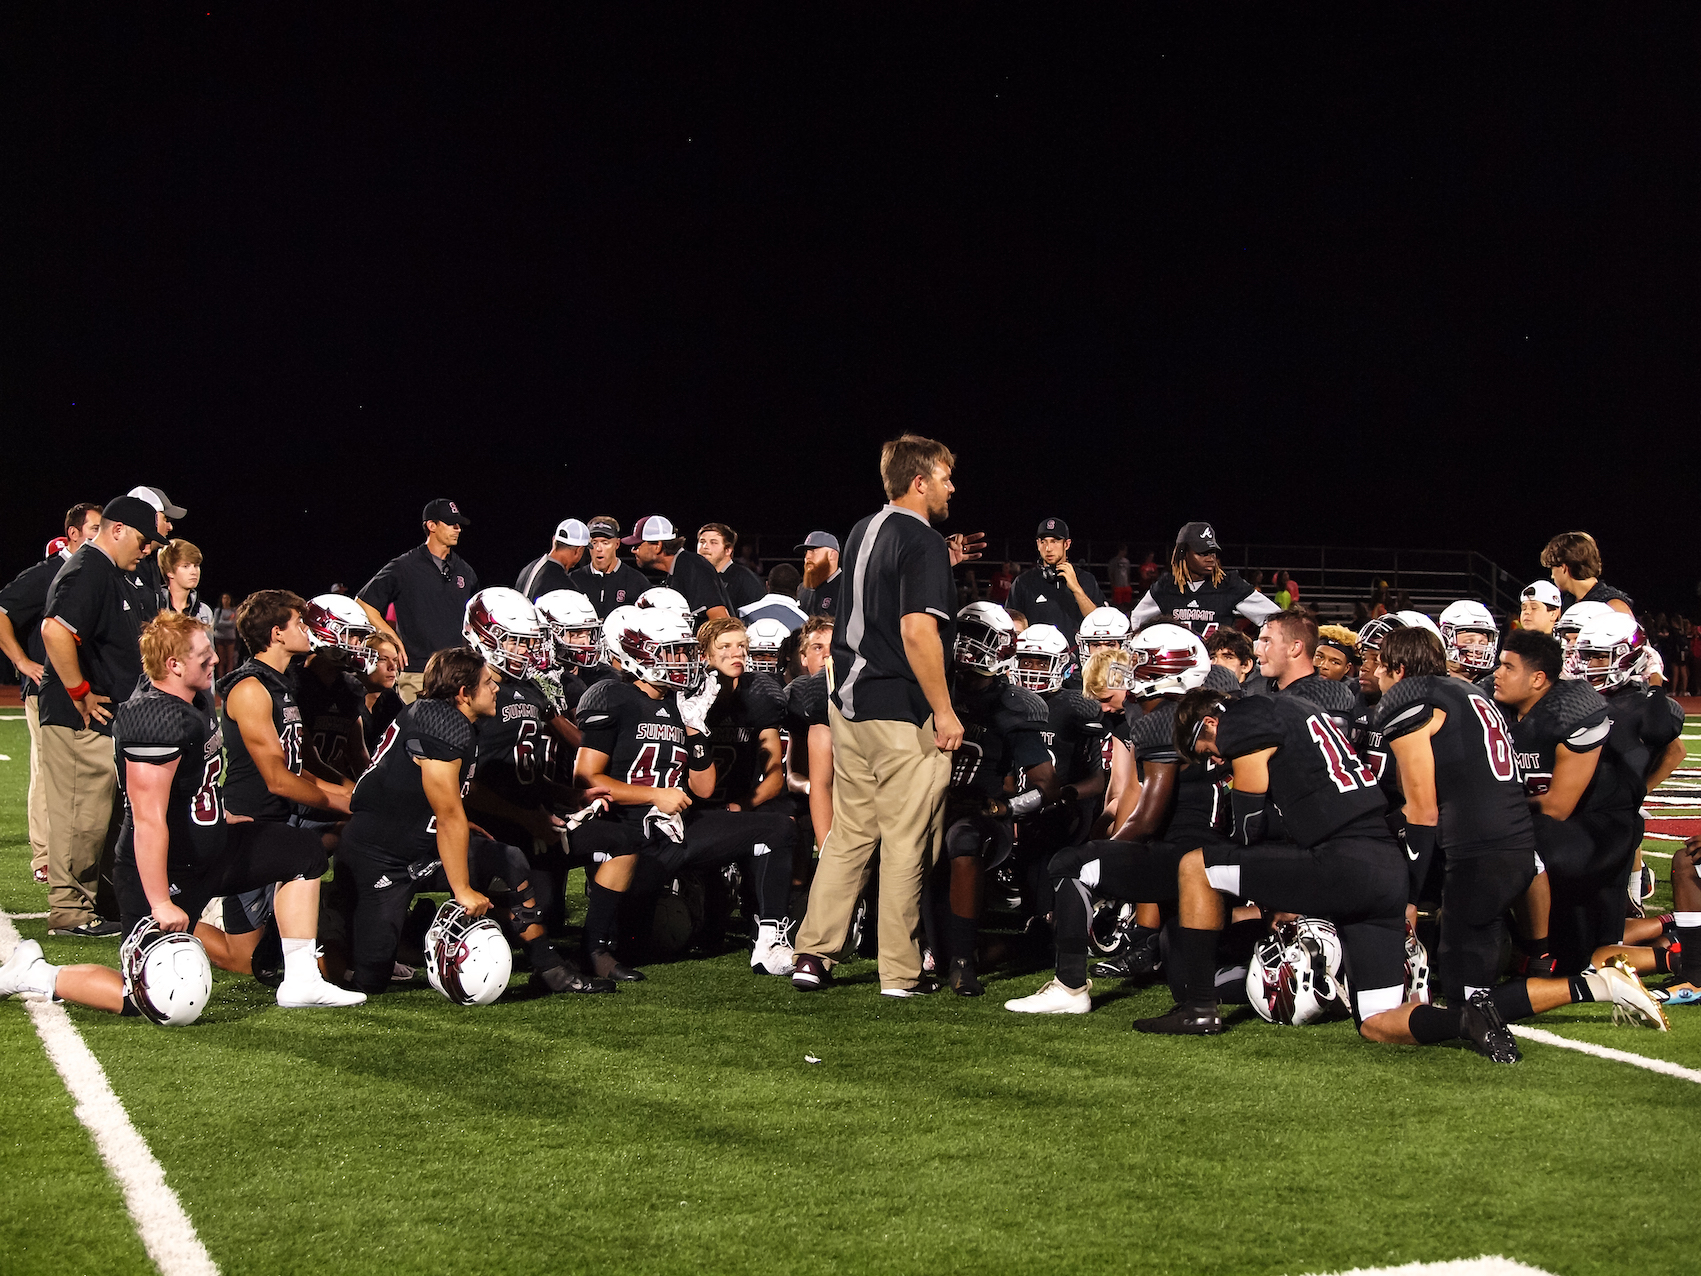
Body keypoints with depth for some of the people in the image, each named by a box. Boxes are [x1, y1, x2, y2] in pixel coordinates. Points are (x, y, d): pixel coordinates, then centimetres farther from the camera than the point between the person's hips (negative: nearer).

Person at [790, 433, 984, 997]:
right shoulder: (923, 544, -13)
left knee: (849, 833, 13)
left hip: (849, 702, 8)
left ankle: (813, 954, 12)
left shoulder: (863, 533, 13)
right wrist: (945, 712, -17)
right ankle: (901, 972, 6)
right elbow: (917, 631, -22)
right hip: (902, 712, -8)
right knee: (905, 843, 0)